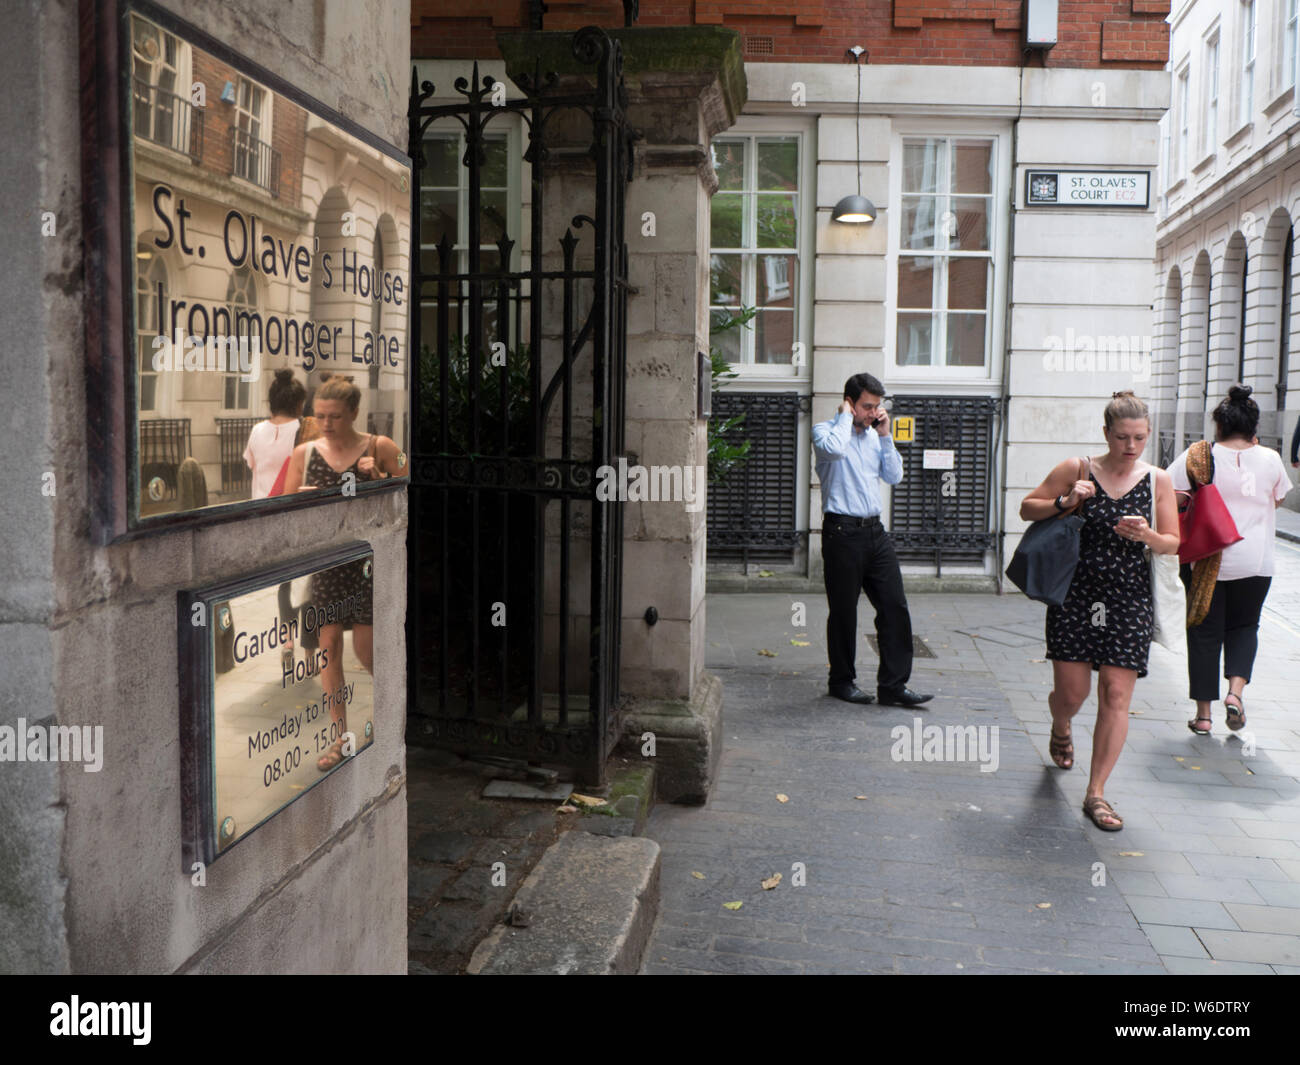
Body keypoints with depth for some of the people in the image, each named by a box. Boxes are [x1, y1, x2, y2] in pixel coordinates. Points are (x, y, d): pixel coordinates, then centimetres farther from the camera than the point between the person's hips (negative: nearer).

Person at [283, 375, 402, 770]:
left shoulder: (379, 448, -3)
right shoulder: (304, 453, 3)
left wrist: (379, 478, -17)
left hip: (368, 556, -2)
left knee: (366, 648, -1)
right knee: (329, 642, 3)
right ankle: (339, 735, 14)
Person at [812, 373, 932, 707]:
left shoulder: (873, 436, 17)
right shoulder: (825, 430, -2)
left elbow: (894, 476, 13)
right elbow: (834, 448, -26)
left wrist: (885, 436, 6)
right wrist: (845, 416, -10)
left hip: (874, 530, 6)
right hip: (842, 531, -6)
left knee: (895, 606, 1)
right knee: (843, 610, 3)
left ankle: (893, 684, 7)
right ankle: (842, 680, 18)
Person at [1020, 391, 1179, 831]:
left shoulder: (1158, 481, 4)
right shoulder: (1076, 470, 0)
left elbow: (1173, 544, 7)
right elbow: (1028, 508, 5)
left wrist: (1148, 536, -15)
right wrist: (1064, 502, -13)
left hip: (1130, 600, 1)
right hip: (1076, 593, -1)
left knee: (1116, 695, -5)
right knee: (1071, 691, 2)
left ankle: (1096, 792, 5)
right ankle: (1060, 730, 40)